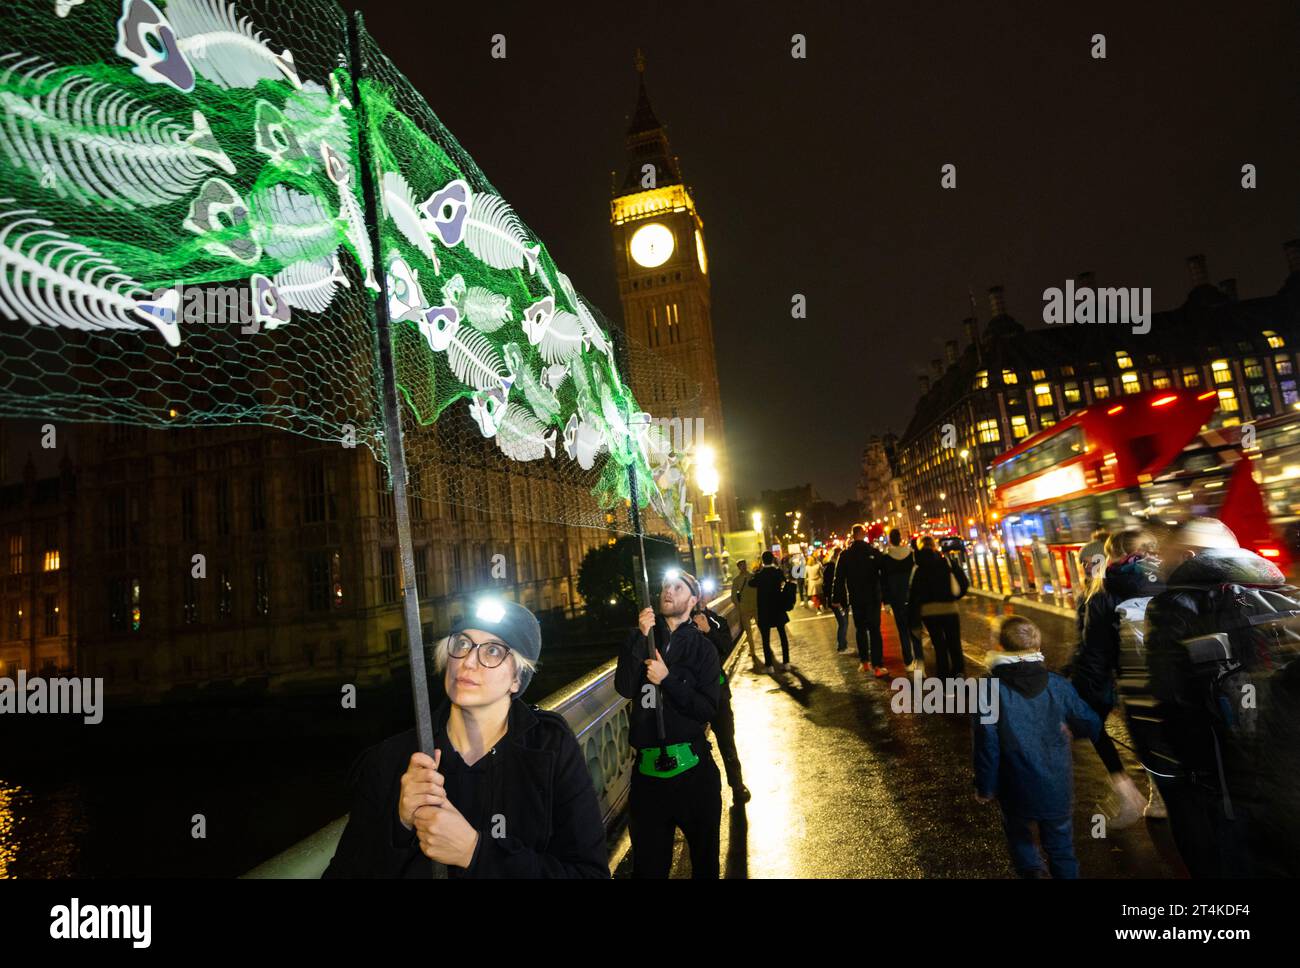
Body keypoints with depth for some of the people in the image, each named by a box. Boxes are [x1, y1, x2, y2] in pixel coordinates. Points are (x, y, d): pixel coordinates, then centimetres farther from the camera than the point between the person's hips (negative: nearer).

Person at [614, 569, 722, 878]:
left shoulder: (702, 648, 0)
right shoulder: (642, 639, 4)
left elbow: (707, 710, -8)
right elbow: (625, 688, -12)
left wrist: (667, 679, -18)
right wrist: (642, 638, -20)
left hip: (692, 768, -1)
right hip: (647, 768, 1)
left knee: (705, 856, 17)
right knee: (649, 863, 12)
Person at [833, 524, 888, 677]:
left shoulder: (845, 554, -1)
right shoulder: (874, 552, -7)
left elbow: (839, 578, -1)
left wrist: (840, 598, 4)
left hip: (856, 599, 2)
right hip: (873, 597, -2)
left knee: (860, 629, 14)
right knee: (874, 630, 0)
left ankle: (864, 662, 19)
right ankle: (877, 665, -5)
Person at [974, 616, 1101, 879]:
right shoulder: (1058, 686, -8)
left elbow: (987, 745, -16)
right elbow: (1092, 726, 4)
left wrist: (984, 787, -2)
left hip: (1017, 791, -2)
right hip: (1058, 787, 3)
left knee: (1019, 834, 23)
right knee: (1060, 845, 21)